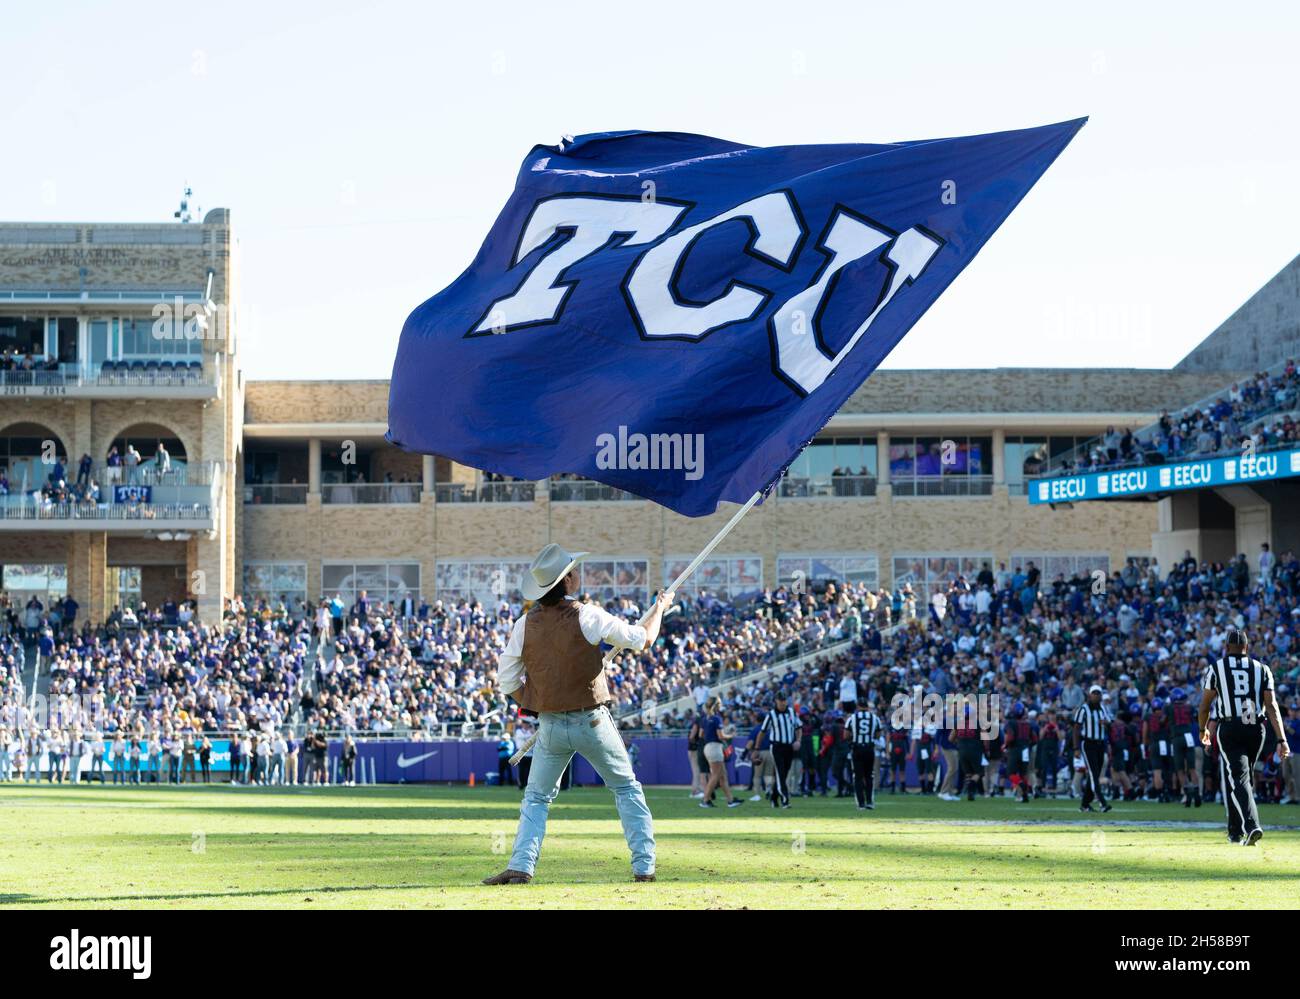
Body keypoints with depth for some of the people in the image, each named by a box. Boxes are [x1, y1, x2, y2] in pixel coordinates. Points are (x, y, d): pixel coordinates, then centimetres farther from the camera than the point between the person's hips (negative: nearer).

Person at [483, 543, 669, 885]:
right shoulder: (587, 616, -14)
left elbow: (507, 681, 1)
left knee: (536, 798, 14)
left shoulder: (525, 624, -3)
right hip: (592, 721, -2)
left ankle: (520, 867, -2)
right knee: (627, 789, 13)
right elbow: (642, 639, -5)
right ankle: (644, 866, 9)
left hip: (550, 725, 2)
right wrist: (660, 607, 13)